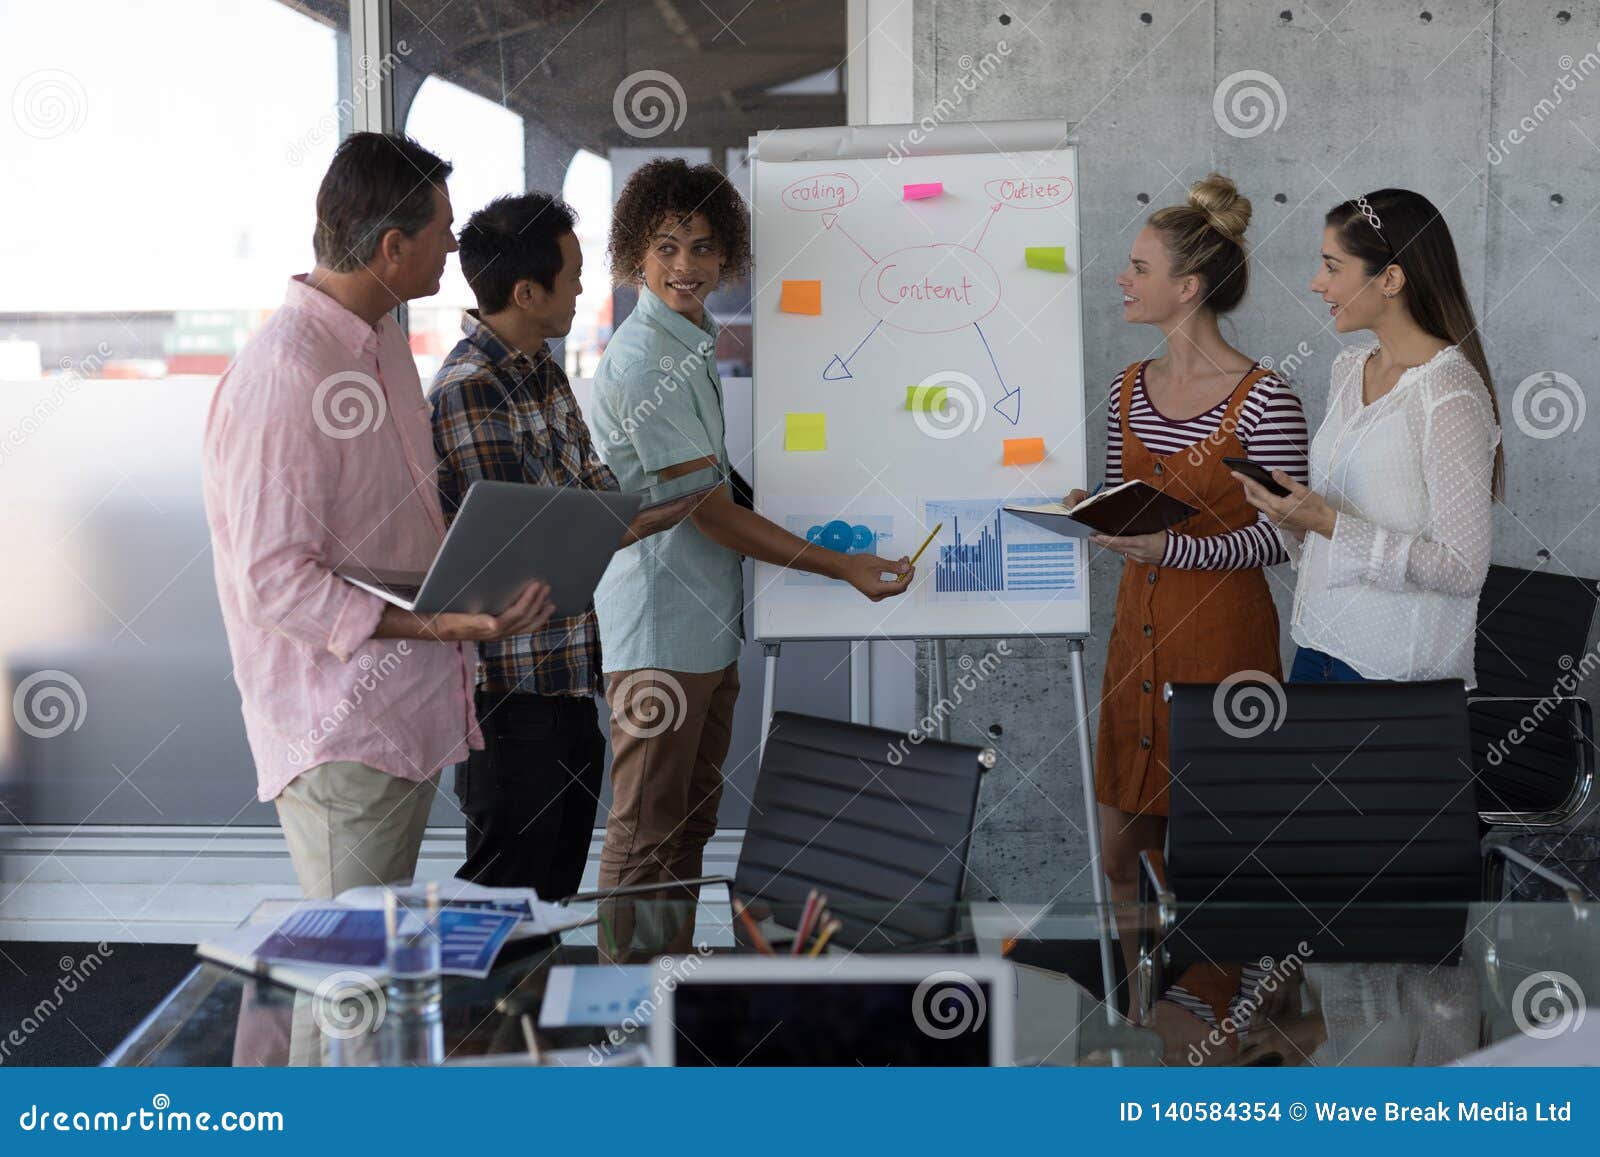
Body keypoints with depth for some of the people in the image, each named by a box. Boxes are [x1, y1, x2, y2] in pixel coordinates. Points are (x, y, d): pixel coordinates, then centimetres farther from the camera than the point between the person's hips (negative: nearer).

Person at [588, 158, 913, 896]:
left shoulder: (698, 338, 11)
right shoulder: (643, 358, -19)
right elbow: (709, 510, -21)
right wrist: (843, 567, -21)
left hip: (711, 624, 10)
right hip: (661, 630, -10)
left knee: (692, 822, 17)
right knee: (647, 838, -2)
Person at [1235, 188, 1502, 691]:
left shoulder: (1450, 394, -17)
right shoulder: (1349, 369, 9)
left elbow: (1464, 569, -20)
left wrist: (1329, 524, -23)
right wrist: (1290, 508, -1)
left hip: (1399, 666, -7)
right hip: (1320, 643, 7)